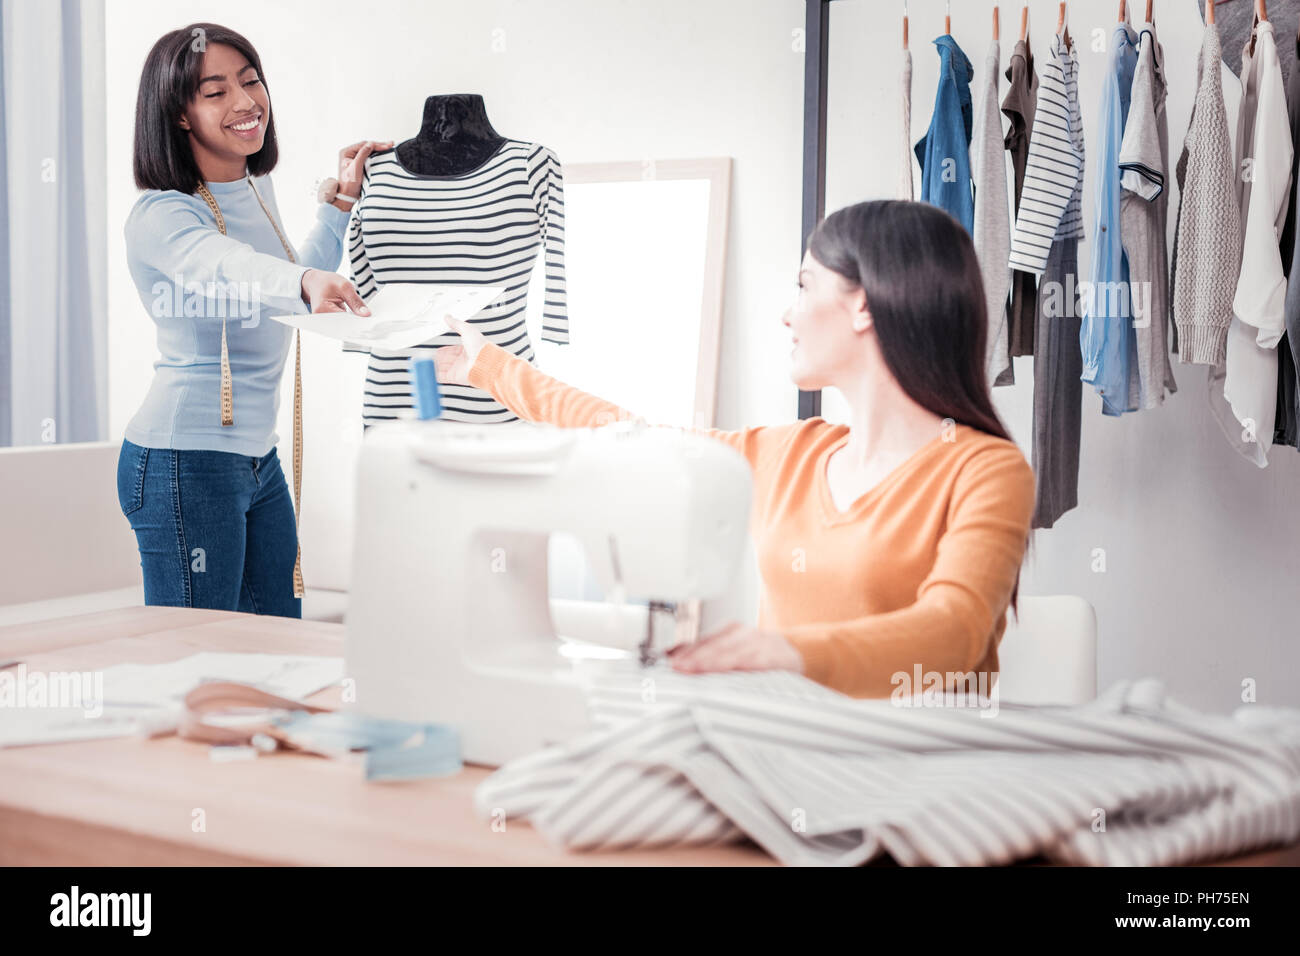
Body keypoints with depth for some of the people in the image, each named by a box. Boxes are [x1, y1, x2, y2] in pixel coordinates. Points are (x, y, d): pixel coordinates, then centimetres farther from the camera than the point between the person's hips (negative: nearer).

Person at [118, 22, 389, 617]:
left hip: (258, 455, 9)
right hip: (185, 461, -8)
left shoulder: (257, 189, 10)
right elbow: (227, 266, -40)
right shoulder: (161, 215, -16)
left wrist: (339, 203, 21)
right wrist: (309, 283, -60)